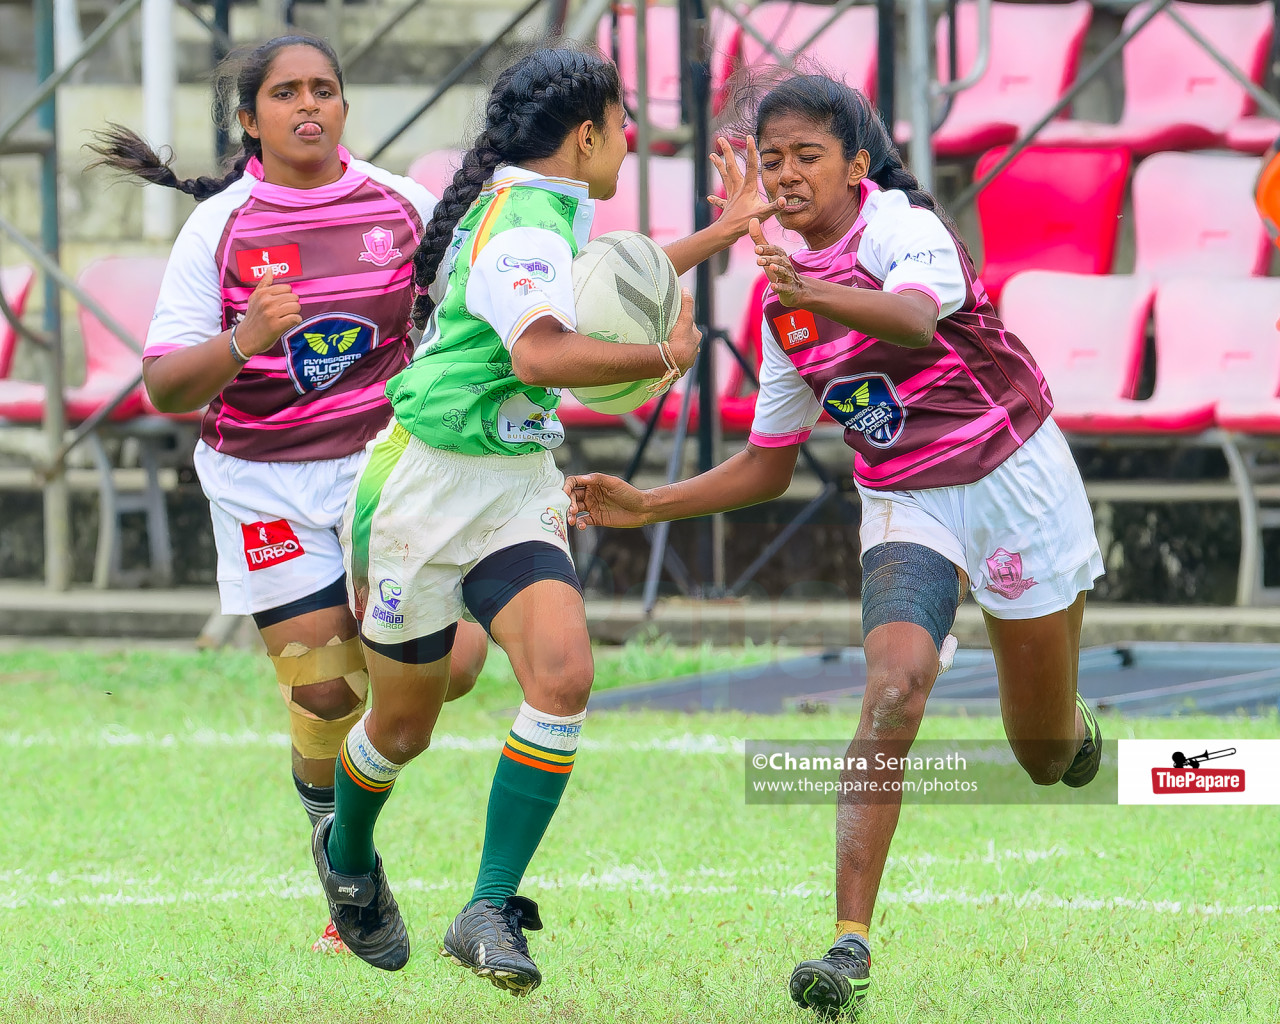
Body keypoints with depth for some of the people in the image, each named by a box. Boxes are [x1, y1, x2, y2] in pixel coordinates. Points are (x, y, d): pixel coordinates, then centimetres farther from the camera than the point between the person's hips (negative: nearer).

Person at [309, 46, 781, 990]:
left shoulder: (537, 210, 10)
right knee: (405, 724, 8)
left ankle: (489, 913, -14)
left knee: (563, 675, -17)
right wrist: (665, 357, -26)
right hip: (426, 483, -8)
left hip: (516, 490, 8)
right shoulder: (523, 228, -20)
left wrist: (721, 232, 33)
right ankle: (347, 854, 42)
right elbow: (540, 354, -39)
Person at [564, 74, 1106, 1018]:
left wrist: (819, 295, -60)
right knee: (895, 687, -26)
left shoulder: (902, 225, -17)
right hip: (904, 506, 4)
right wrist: (644, 506, 1)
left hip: (1013, 478, -4)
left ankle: (1075, 728, 47)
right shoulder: (784, 305, 3)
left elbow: (919, 318, -42)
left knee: (1045, 754, 6)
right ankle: (851, 946, -31)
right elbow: (767, 467, 12)